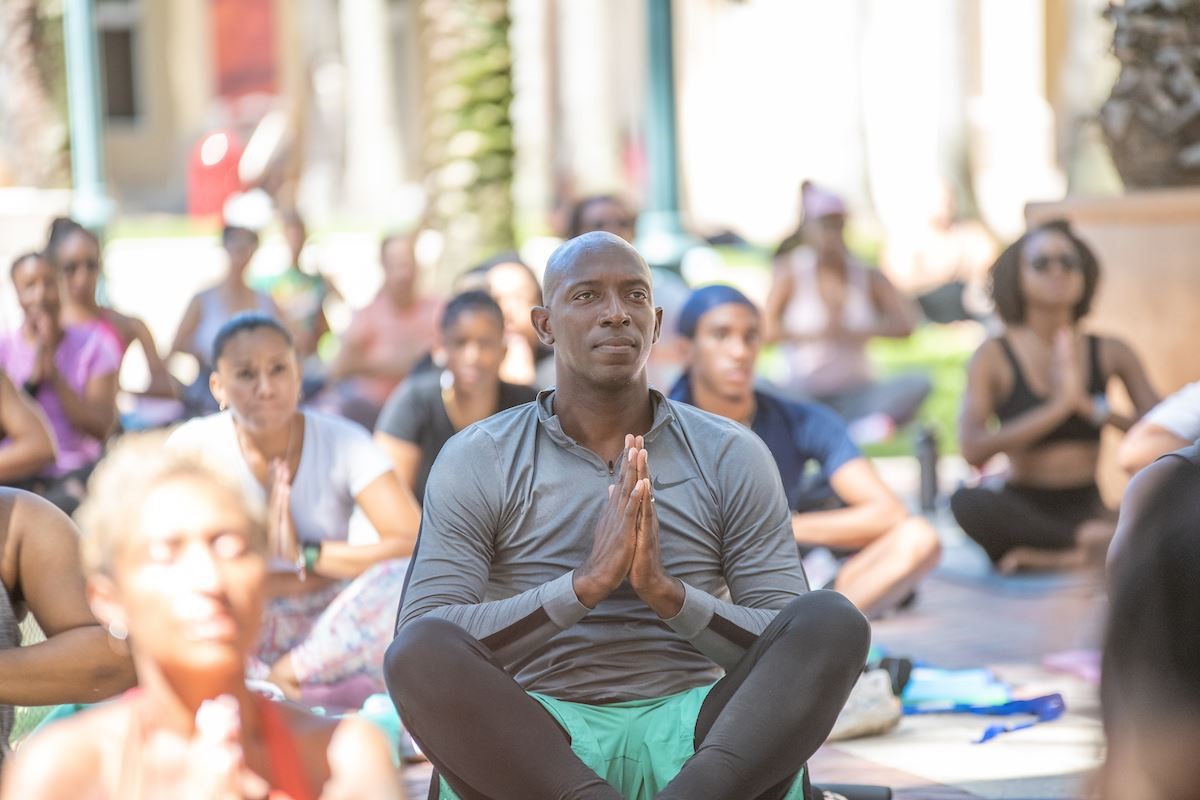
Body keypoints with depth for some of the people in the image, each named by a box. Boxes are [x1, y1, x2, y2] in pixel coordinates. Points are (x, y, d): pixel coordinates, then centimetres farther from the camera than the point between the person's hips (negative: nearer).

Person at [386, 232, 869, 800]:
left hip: (687, 737, 1)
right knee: (423, 652, -33)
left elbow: (799, 648, 1)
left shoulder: (733, 458, 6)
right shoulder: (476, 461, 2)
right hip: (533, 751, -1)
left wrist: (669, 593, -18)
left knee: (835, 621, -25)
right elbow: (418, 652, -9)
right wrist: (585, 583, -21)